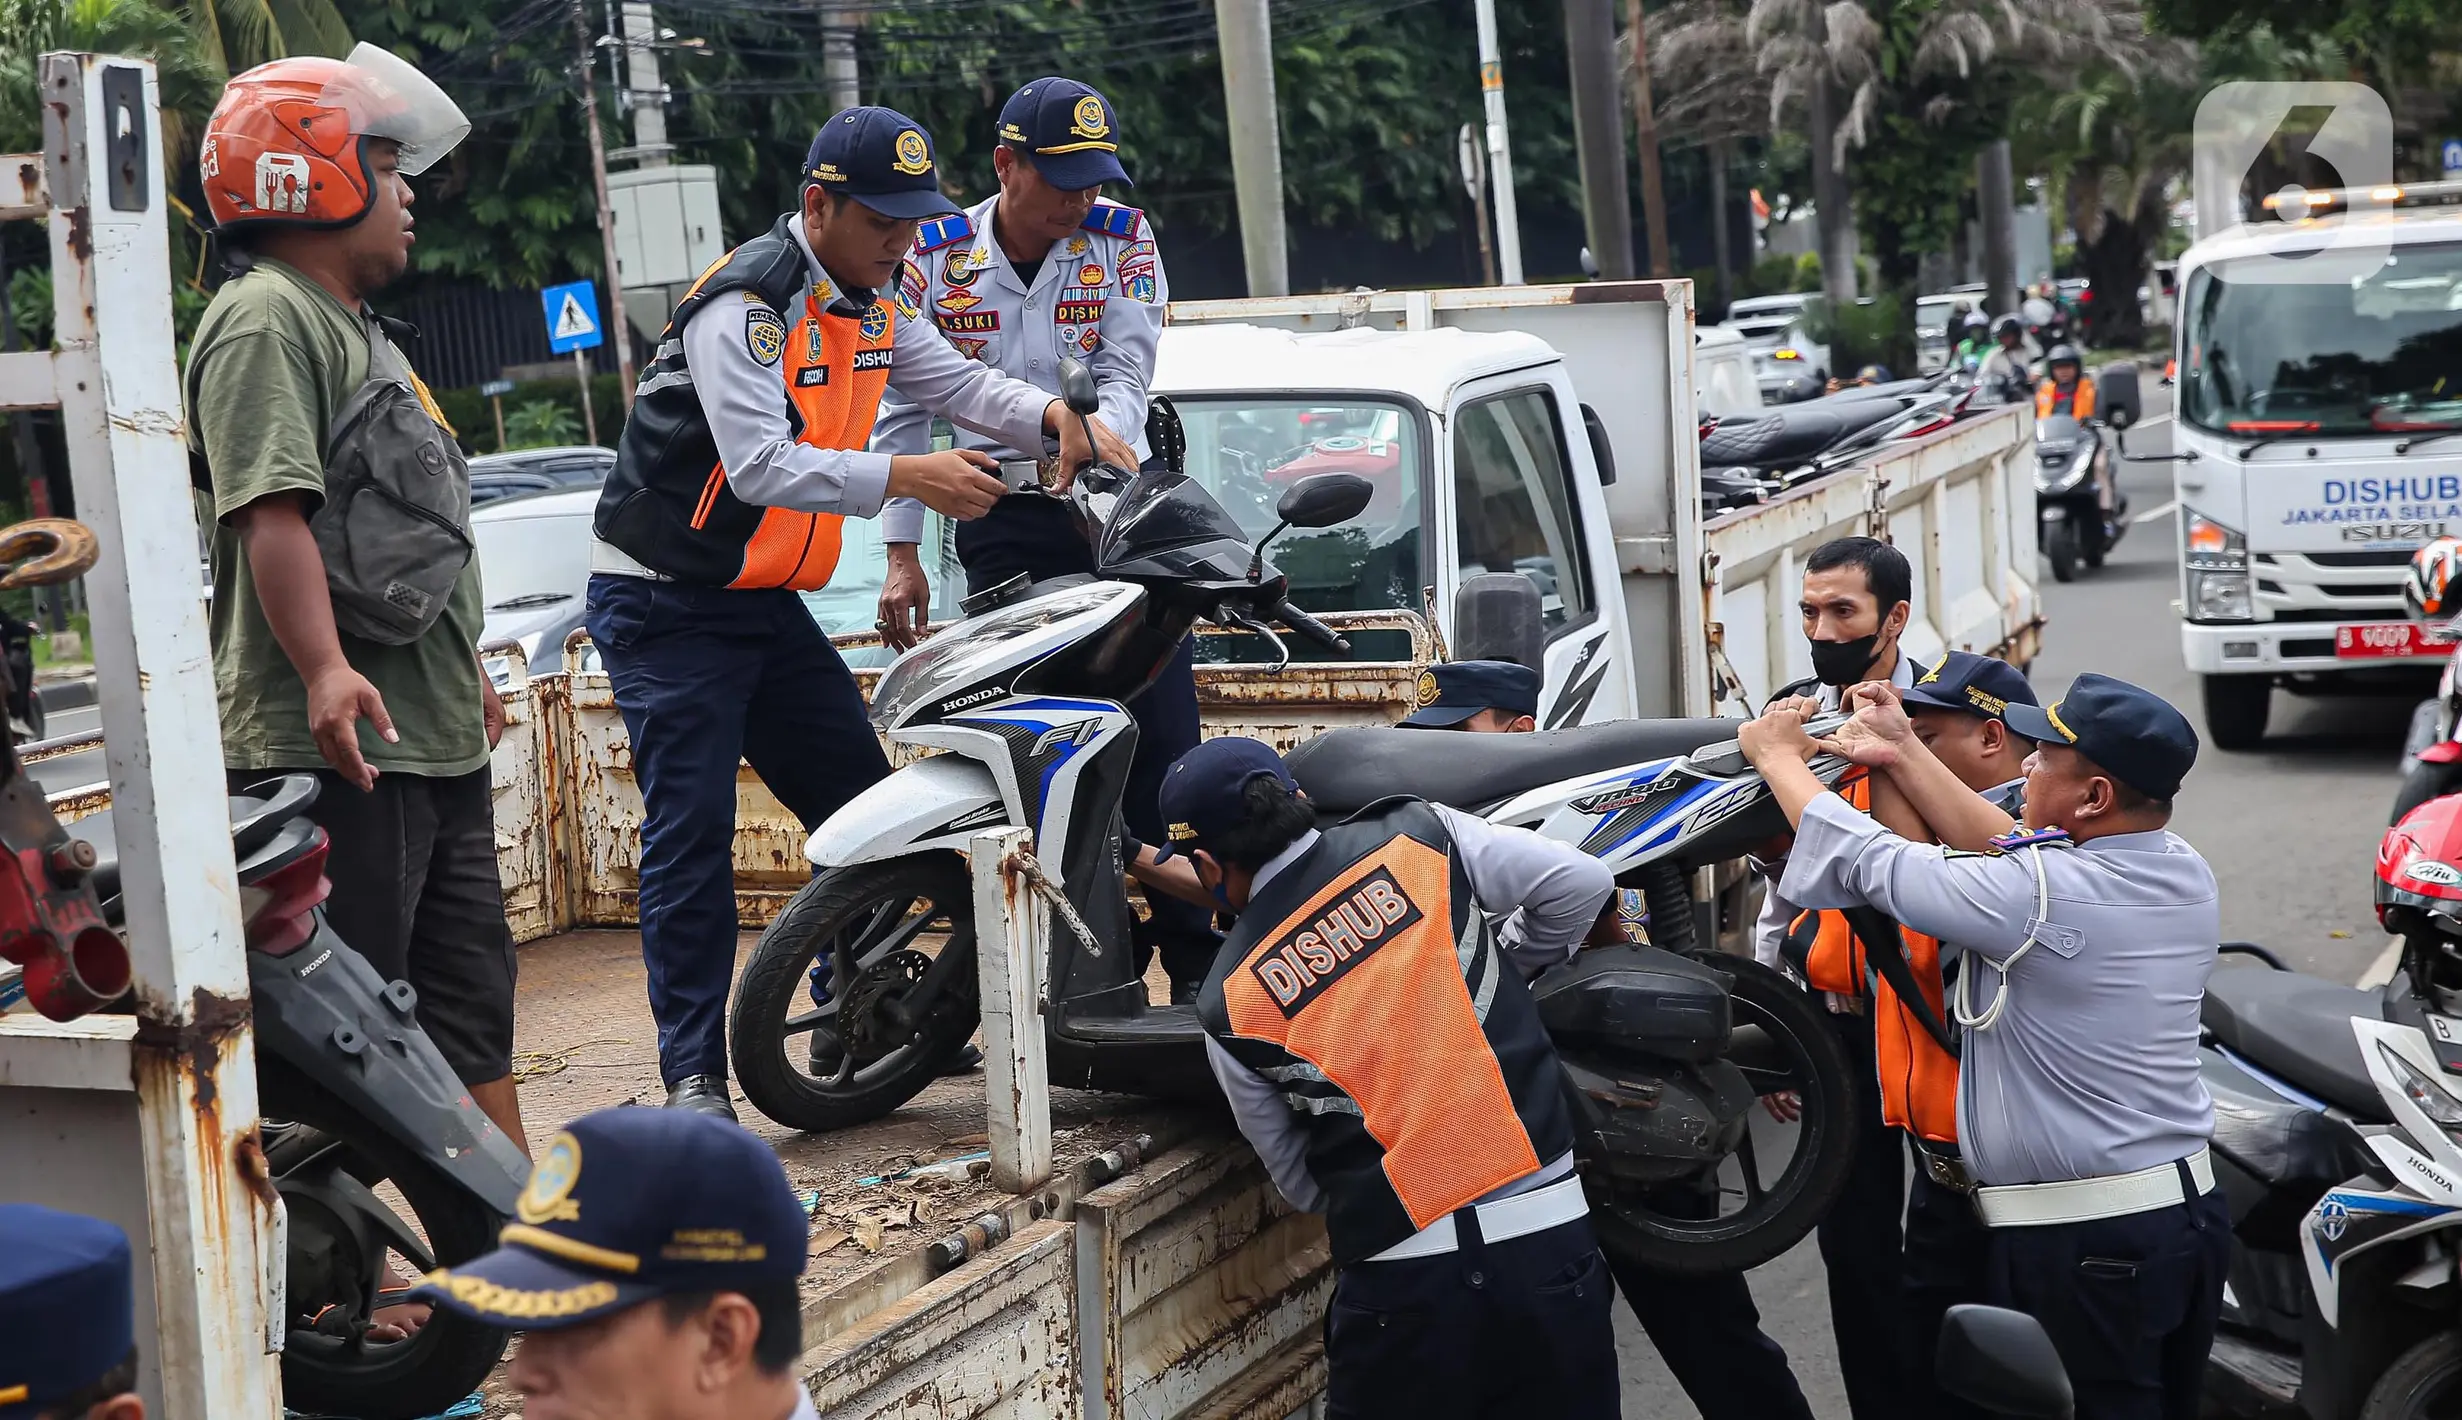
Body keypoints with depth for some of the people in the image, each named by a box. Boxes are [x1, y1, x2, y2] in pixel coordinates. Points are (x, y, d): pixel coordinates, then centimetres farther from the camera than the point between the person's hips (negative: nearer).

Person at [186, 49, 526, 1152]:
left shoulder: (352, 326, 23)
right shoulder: (266, 321, -11)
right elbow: (272, 513, -24)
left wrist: (464, 669, 33)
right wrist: (325, 671, -35)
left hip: (433, 738, 10)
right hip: (341, 746, -10)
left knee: (468, 1000, 15)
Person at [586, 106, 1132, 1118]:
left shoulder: (869, 305, 7)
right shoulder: (744, 302, -21)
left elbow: (957, 380, 8)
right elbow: (759, 464, -31)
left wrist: (1048, 415, -13)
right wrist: (908, 478, -37)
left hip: (769, 601, 9)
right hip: (667, 607, -9)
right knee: (691, 839, -10)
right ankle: (694, 1072, -6)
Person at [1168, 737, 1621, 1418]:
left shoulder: (1228, 1003, 3)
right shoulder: (1418, 835, 1)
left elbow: (1300, 1183, 10)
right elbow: (1581, 881, 0)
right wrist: (1503, 966, 18)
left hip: (1401, 1278, -1)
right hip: (1550, 1241, 1)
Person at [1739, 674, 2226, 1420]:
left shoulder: (2042, 897, -23)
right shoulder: (2186, 875, 1)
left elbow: (1867, 861, -13)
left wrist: (1778, 756, 3)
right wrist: (1905, 755, 11)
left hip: (2079, 1245, -8)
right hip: (2195, 1213, 8)